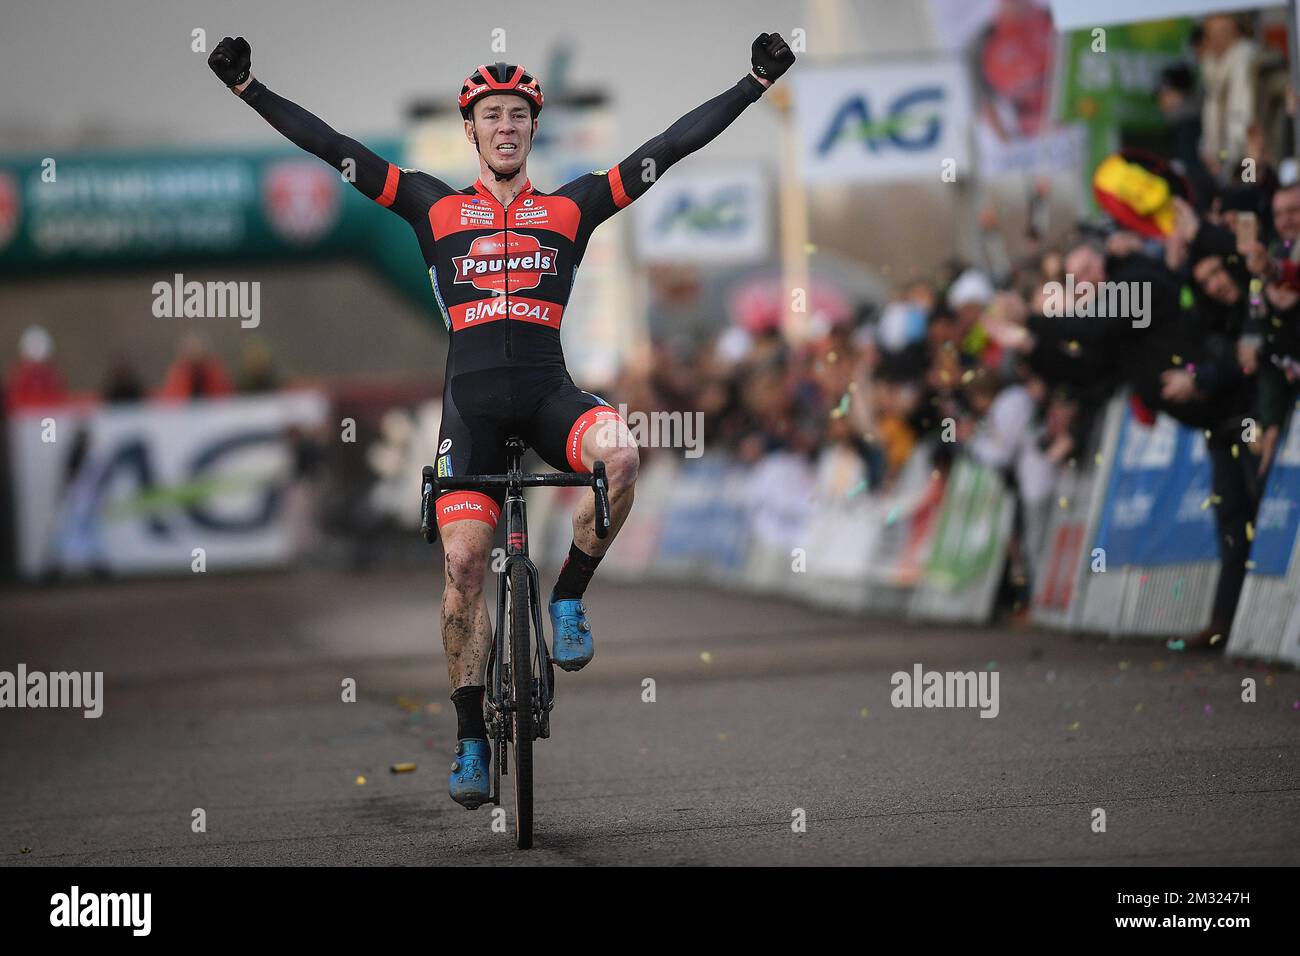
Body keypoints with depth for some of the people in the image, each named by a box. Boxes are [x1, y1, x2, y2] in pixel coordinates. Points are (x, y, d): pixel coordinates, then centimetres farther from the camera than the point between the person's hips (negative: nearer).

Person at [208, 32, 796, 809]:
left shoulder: (570, 208, 13)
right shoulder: (438, 208, 12)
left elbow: (672, 146, 11)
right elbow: (333, 148, 9)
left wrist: (758, 83, 8)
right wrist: (249, 88, 4)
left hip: (548, 392, 0)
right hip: (472, 396, 0)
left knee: (621, 454, -31)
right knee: (464, 560, -8)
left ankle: (568, 600, -7)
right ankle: (471, 741, 0)